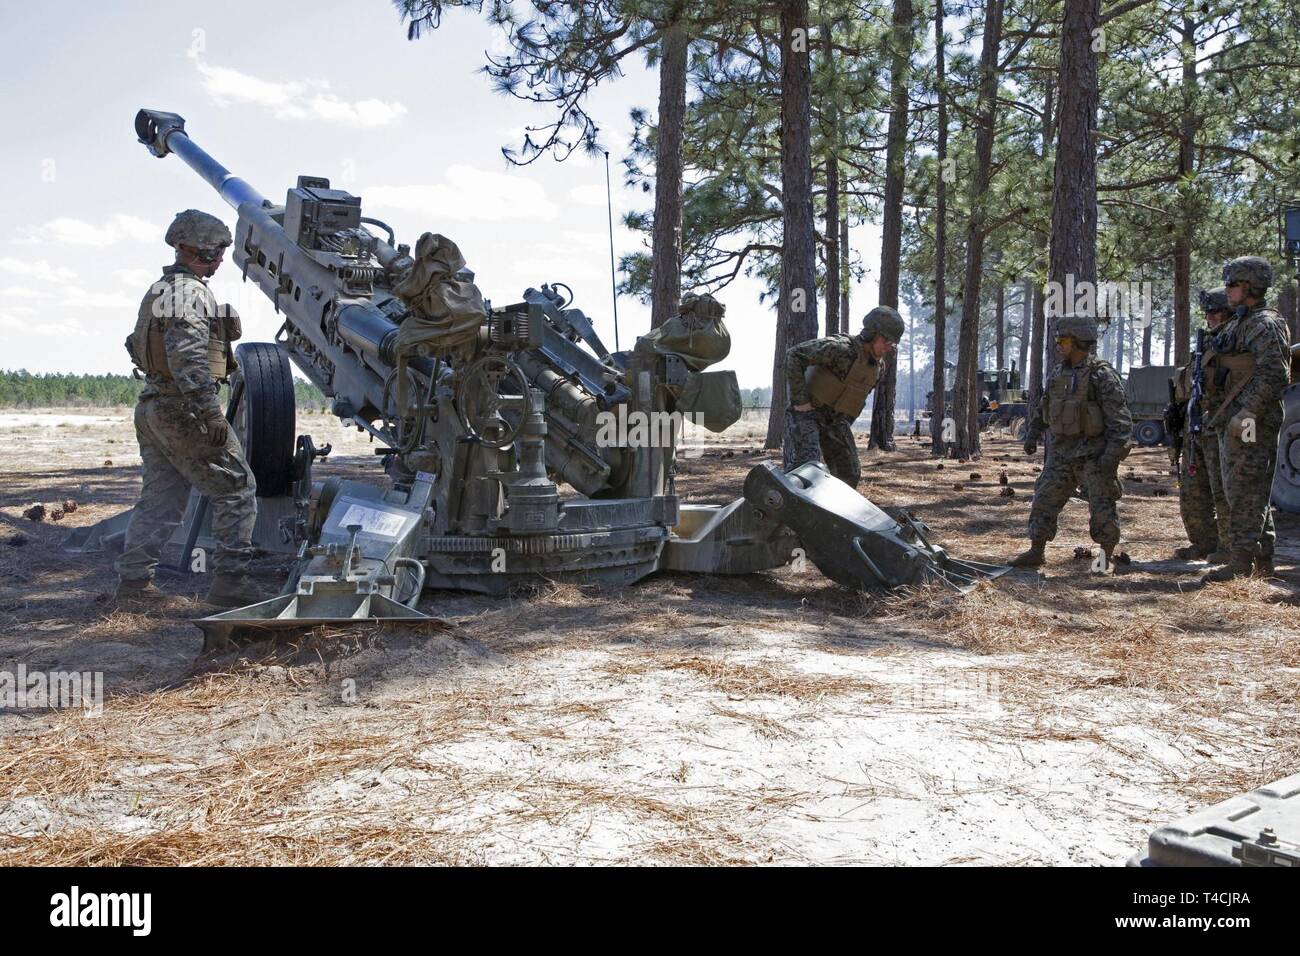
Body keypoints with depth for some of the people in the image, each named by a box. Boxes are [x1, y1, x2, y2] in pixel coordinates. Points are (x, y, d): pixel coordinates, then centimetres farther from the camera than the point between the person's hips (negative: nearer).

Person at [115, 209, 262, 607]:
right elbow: (188, 357, -25)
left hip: (152, 406, 10)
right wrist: (210, 411, -27)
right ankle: (230, 579, -2)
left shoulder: (158, 291, 18)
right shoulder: (190, 292, -14)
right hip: (183, 410, -10)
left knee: (159, 496, 15)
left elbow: (139, 348, 23)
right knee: (236, 489, -2)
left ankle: (133, 577, 16)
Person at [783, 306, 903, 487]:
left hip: (835, 419, 8)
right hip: (806, 412, -8)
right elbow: (794, 355, -27)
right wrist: (799, 401, -26)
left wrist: (846, 421, 12)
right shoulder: (839, 347, -23)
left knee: (849, 474, 4)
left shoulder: (879, 366, 2)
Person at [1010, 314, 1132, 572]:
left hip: (1094, 454, -6)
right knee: (1044, 501, 5)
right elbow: (1043, 408, 22)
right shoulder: (1058, 374, 9)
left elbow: (1121, 420, -16)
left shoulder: (1102, 376, -13)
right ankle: (1036, 552, 13)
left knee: (1102, 507, -1)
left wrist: (1112, 454, -22)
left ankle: (1106, 559, 10)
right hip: (1061, 452, 7)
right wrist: (1032, 434, 11)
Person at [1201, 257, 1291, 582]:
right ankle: (1262, 562, 21)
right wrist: (1219, 414, 19)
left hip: (1250, 423, -10)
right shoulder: (1236, 324, 20)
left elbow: (1273, 374, -21)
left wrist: (1247, 412, -25)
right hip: (1232, 422, 11)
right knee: (1253, 494, 14)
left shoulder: (1265, 325, -11)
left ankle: (1241, 564, -9)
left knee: (1244, 494, -10)